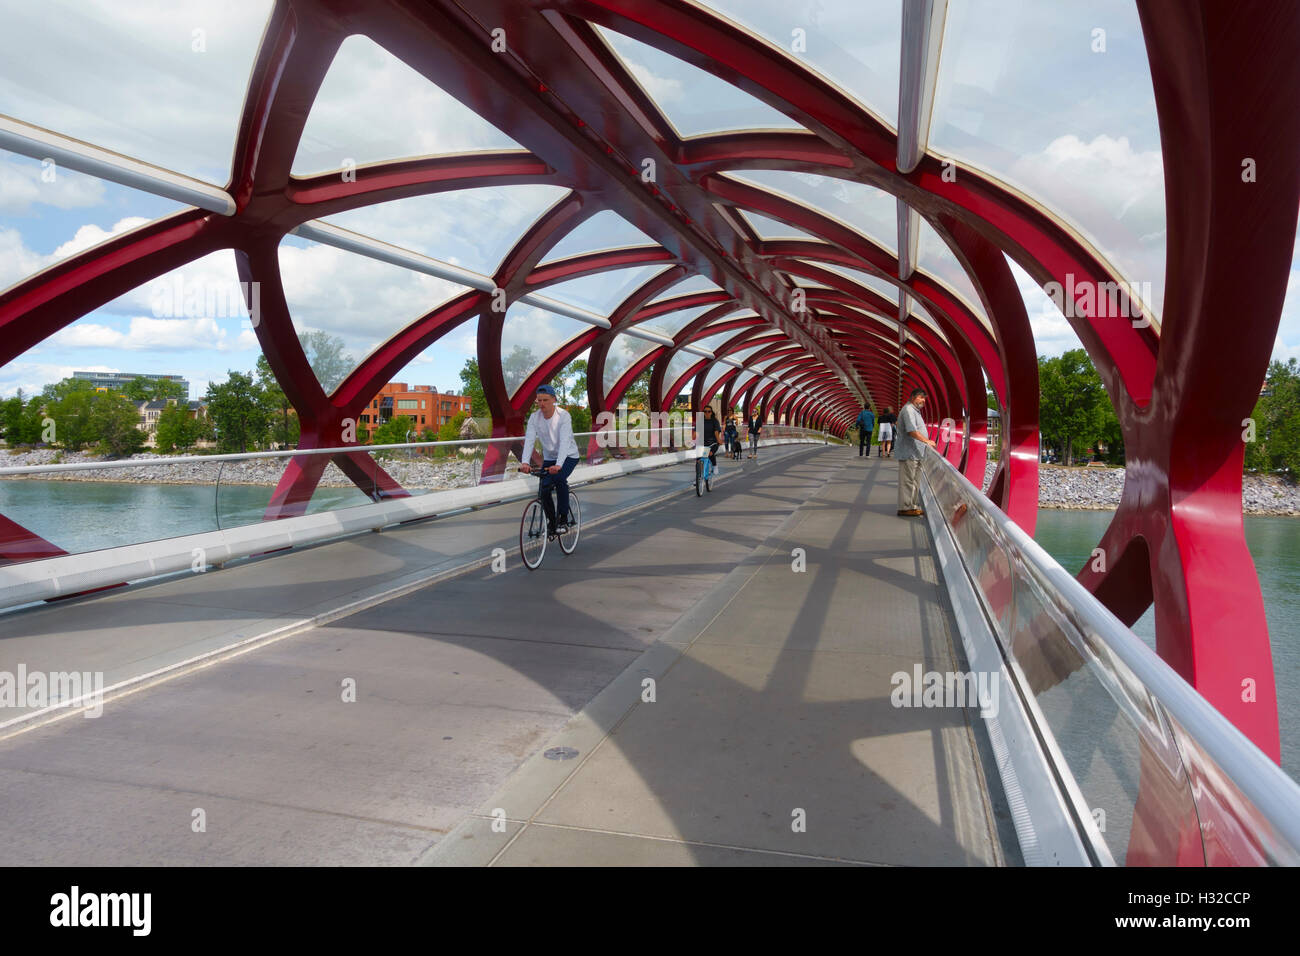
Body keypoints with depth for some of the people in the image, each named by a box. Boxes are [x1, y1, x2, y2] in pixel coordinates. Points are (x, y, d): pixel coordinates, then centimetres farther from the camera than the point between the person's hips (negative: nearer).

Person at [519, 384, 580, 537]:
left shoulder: (563, 416, -23)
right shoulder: (534, 418, -11)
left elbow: (565, 441, -34)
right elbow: (529, 440, -22)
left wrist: (558, 465, -49)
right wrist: (525, 462, -40)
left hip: (568, 456, -4)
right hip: (549, 458, 4)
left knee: (559, 478, -32)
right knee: (543, 491, -7)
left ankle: (563, 520, -18)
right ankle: (551, 522, 19)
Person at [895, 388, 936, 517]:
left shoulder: (915, 411, 21)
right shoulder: (908, 410, -13)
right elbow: (912, 431, -22)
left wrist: (927, 441, 19)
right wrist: (926, 441, -18)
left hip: (916, 453, 11)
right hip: (909, 453, -11)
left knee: (915, 481, 13)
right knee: (908, 481, -8)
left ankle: (913, 506, 18)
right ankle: (905, 508, -6)